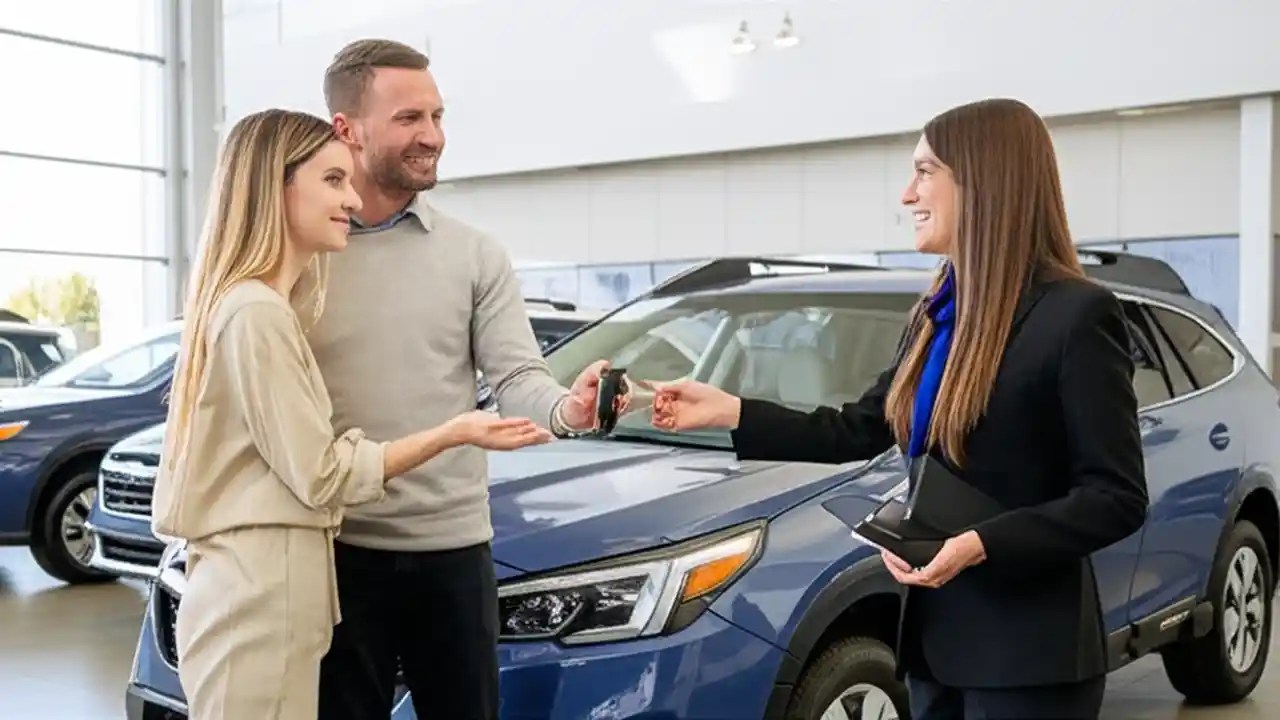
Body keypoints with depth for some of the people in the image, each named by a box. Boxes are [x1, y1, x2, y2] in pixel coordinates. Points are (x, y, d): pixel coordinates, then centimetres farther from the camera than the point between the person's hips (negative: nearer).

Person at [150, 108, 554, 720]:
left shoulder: (256, 303, 14)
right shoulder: (256, 313, -17)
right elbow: (321, 475, -15)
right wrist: (454, 433, -12)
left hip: (256, 586, 10)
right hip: (259, 596, -10)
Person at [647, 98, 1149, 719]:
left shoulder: (1076, 316, -15)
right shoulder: (938, 316, 10)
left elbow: (1117, 499, -16)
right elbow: (857, 432, 12)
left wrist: (983, 544, -27)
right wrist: (727, 411, 6)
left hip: (1028, 652, -7)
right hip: (938, 632, 7)